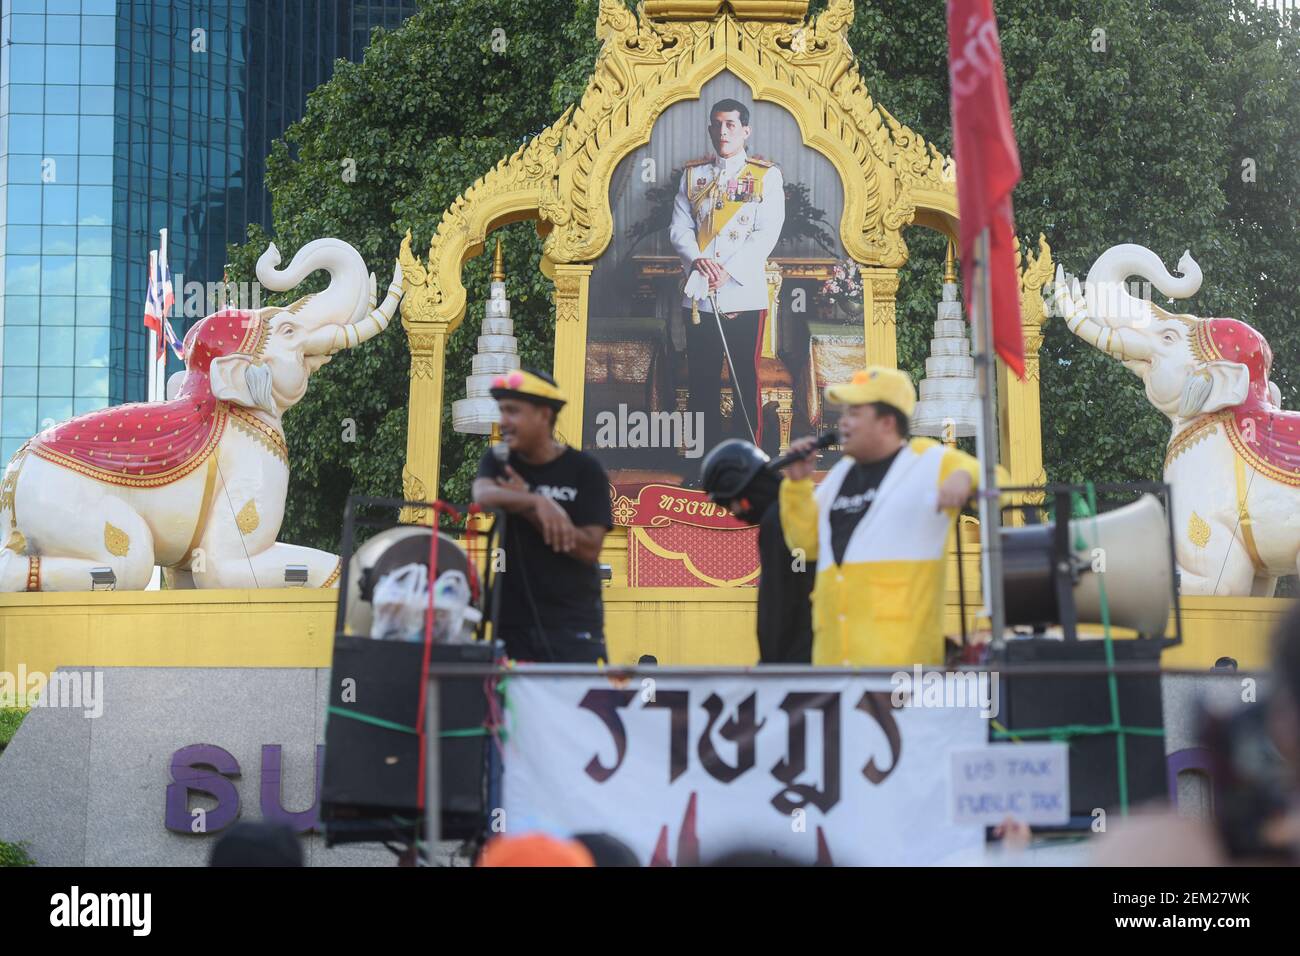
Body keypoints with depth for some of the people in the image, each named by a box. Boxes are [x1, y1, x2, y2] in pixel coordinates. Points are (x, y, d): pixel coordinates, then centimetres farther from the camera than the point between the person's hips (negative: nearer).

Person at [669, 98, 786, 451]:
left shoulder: (767, 176, 3)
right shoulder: (693, 174, 13)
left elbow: (767, 234, -6)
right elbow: (679, 227, 7)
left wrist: (729, 270, -17)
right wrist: (698, 260, -14)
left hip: (745, 293, -3)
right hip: (698, 296, 3)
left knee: (746, 381, -1)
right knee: (702, 382, 6)